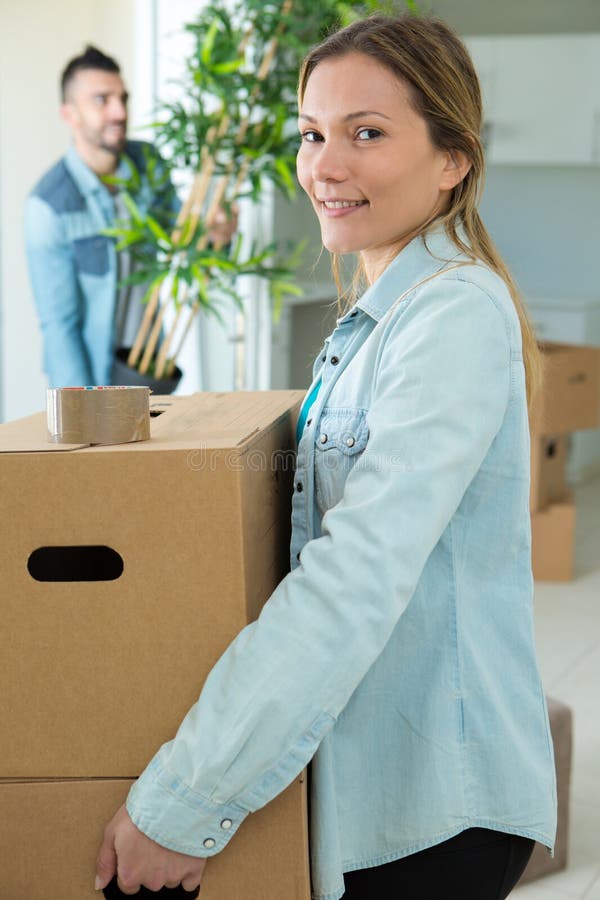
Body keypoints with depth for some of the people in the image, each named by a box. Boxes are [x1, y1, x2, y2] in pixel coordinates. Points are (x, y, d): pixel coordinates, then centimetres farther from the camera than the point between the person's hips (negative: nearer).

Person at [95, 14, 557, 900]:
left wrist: (187, 798, -28)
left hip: (438, 803, -8)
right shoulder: (376, 314, 11)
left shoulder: (460, 314, -19)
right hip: (367, 774, 8)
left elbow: (363, 571, -28)